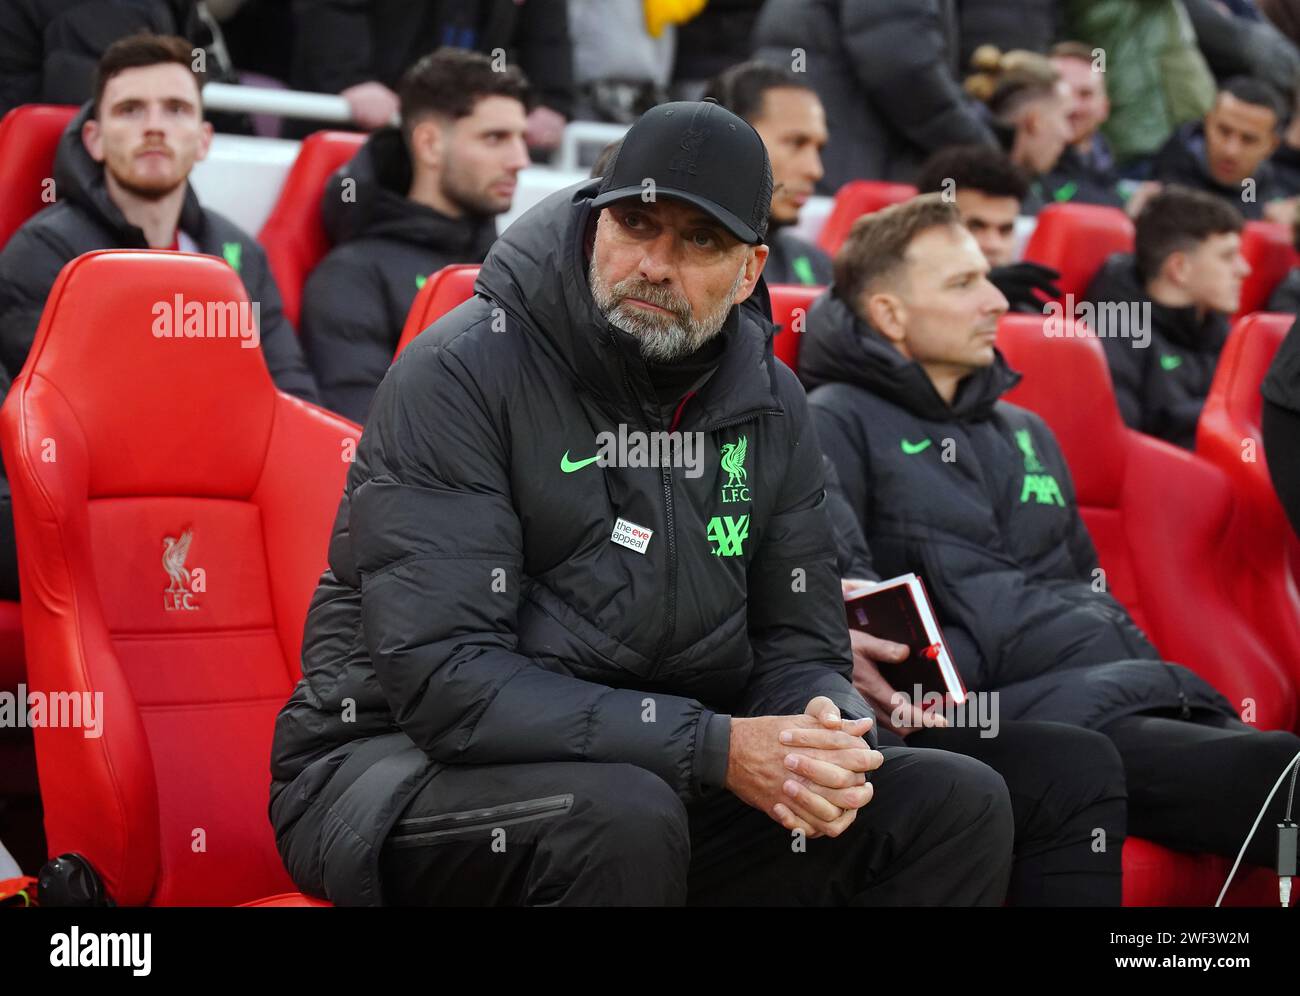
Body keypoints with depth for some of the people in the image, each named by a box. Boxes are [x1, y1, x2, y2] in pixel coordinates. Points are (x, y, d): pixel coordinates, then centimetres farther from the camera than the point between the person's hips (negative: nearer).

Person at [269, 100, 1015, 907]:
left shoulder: (768, 406, 5)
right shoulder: (459, 375, -15)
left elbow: (798, 645, 9)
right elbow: (444, 679, -23)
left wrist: (823, 733, -18)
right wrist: (715, 748, -28)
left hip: (655, 773, 6)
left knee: (960, 804, -6)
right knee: (623, 819, -38)